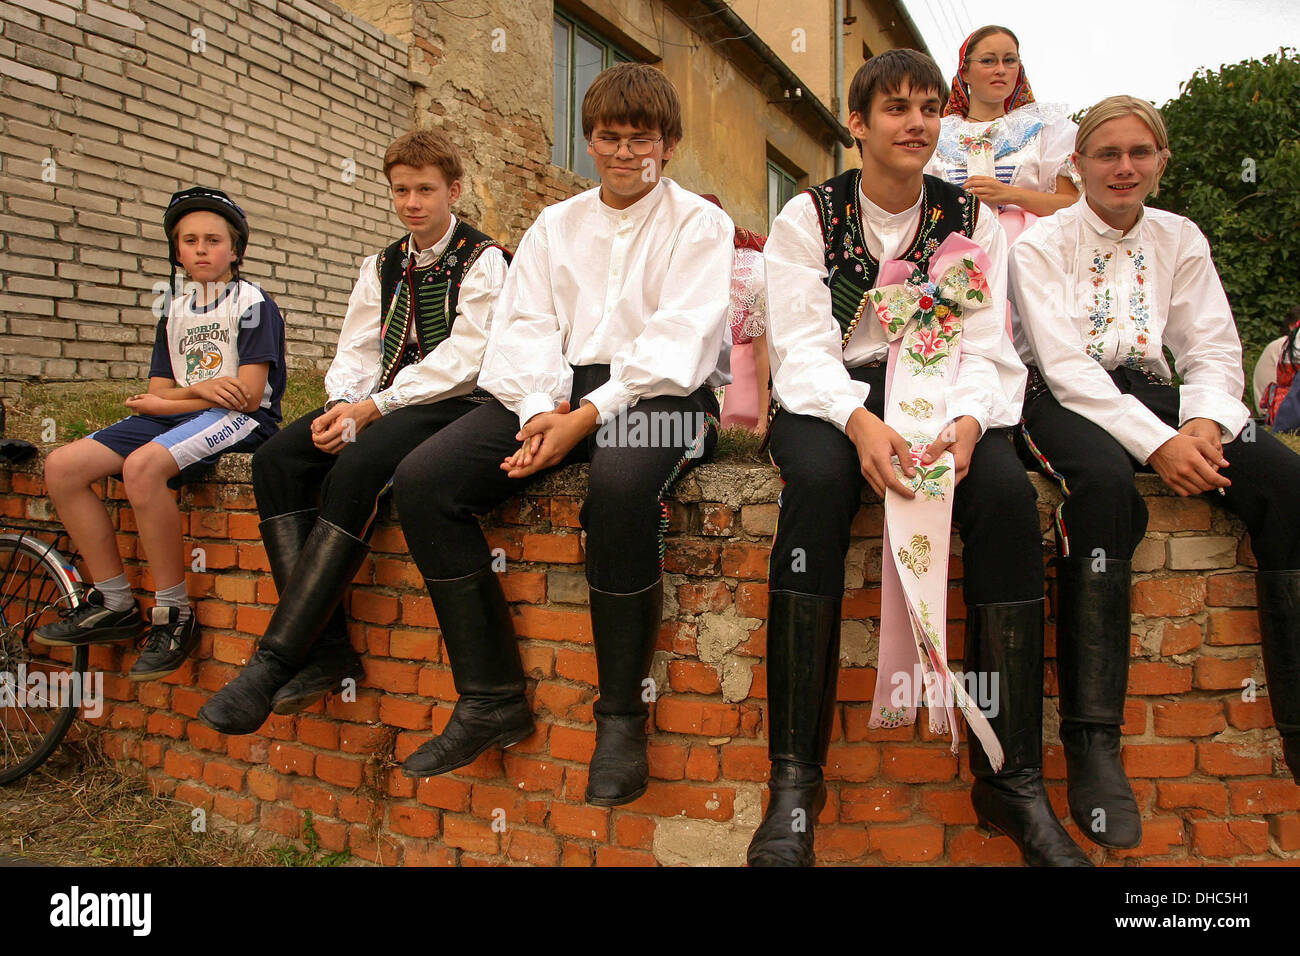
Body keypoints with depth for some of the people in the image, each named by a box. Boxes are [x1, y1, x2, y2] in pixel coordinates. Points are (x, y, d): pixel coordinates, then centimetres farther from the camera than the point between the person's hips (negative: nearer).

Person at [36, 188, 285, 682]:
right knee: (62, 467, -9)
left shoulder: (252, 303, -2)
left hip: (240, 420, -7)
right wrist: (199, 388, -11)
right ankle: (114, 604, -2)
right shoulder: (174, 308, 19)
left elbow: (247, 395, -12)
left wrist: (156, 403, -3)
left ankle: (174, 614, -23)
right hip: (176, 416, 8)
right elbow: (157, 392, 14)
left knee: (142, 466, -35)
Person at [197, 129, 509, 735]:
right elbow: (356, 351, 13)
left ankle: (273, 661, -30)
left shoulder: (483, 260, 0)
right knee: (276, 459, -17)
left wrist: (375, 406, -20)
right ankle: (326, 647, -22)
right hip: (381, 404, 7)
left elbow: (463, 356, -13)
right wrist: (346, 403, -10)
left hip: (453, 402, -7)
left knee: (357, 467, -34)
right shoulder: (382, 266, 20)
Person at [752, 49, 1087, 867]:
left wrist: (965, 421, -21)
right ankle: (795, 780, -30)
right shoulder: (808, 217, 5)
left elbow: (990, 348, 2)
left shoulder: (973, 221, 11)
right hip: (831, 400, -2)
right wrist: (859, 422, -27)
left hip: (943, 397, 2)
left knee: (1007, 489, -29)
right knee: (818, 481, -35)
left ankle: (1014, 777, -21)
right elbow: (804, 345, -8)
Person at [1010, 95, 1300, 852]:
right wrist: (1156, 443, -22)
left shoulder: (1181, 239, 15)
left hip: (1150, 393, 5)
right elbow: (1064, 365, -11)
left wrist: (1205, 424, -16)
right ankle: (1092, 742, -34)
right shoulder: (1042, 243, 2)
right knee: (1106, 484, -37)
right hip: (1066, 400, -4)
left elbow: (1215, 352, 7)